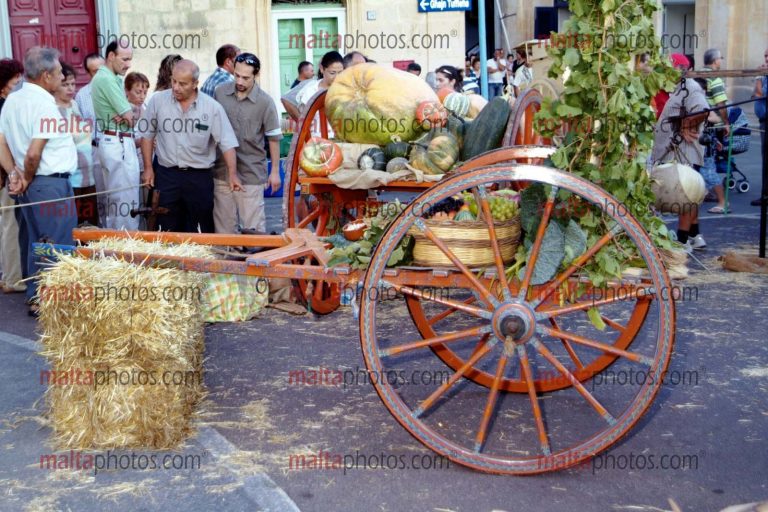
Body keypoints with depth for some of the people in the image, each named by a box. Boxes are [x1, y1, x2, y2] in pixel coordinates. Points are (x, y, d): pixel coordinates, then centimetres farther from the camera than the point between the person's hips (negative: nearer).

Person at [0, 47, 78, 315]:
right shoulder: (44, 104, -17)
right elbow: (33, 154, -22)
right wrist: (28, 179, -5)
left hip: (29, 185, 9)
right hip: (50, 184, -9)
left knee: (32, 241, 17)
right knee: (56, 243, -1)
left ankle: (34, 295, 27)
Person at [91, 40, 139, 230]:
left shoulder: (114, 78, 17)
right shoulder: (106, 79, -14)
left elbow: (129, 116, 11)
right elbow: (130, 116, -17)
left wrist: (124, 115, -9)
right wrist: (126, 115, 4)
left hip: (119, 143, 10)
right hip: (118, 144, -10)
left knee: (115, 198, 16)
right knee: (127, 200, -9)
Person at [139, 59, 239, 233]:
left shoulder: (212, 107, -7)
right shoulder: (157, 101, -2)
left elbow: (227, 142, -6)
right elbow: (147, 135, 8)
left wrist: (232, 174, -15)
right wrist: (148, 168, 5)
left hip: (200, 176, -1)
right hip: (166, 174, 1)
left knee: (200, 231, 5)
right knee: (167, 230, 7)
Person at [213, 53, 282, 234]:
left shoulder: (265, 101, -9)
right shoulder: (220, 92, 1)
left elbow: (274, 138, -2)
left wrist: (275, 171, 0)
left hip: (251, 172, -3)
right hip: (222, 169, 3)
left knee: (253, 224, 1)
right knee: (223, 223, 12)